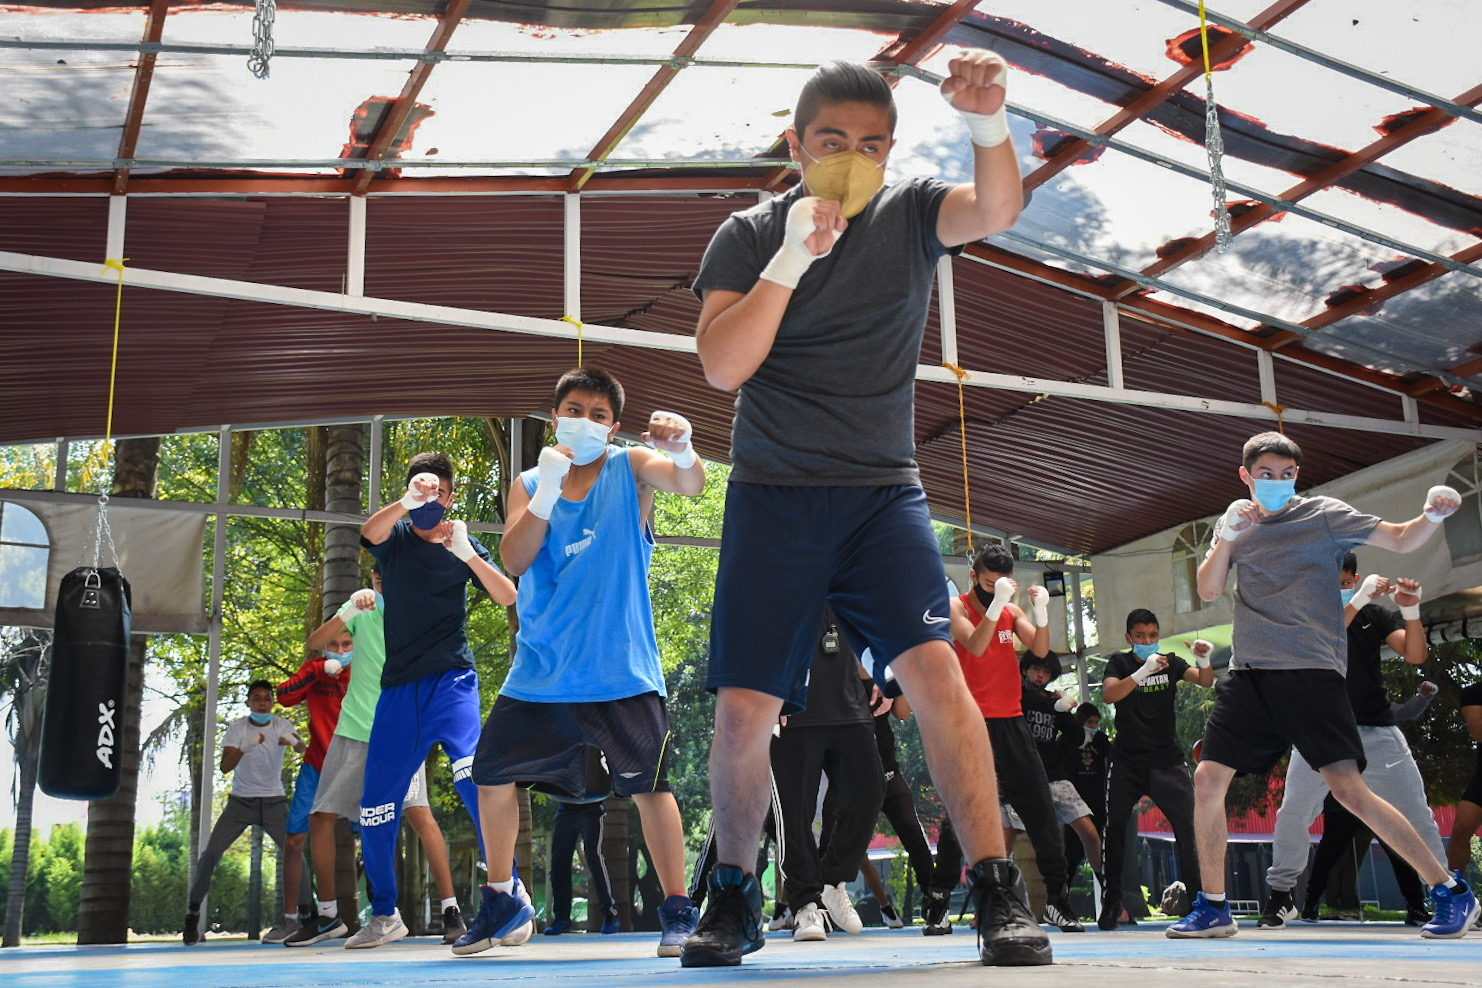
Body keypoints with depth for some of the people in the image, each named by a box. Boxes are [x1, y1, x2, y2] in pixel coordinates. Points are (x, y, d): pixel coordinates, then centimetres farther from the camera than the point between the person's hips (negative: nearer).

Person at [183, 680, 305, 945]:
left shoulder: (282, 726, -4)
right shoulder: (237, 728, -6)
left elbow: (304, 749, -22)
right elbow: (225, 767, -17)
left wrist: (294, 741, -46)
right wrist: (245, 747, -36)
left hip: (274, 802, 0)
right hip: (240, 801, 0)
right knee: (211, 852, -12)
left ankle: (289, 917, -5)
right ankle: (193, 912, 6)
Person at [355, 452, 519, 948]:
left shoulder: (463, 542, 8)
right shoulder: (395, 536, 7)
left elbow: (508, 597, -3)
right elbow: (370, 531, -18)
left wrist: (467, 554, -18)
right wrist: (408, 501, -38)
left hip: (451, 679, -2)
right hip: (399, 684, 2)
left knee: (473, 776, -25)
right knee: (375, 806, 3)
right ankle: (384, 915, 21)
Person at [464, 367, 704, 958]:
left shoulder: (631, 468, 2)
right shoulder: (529, 485, 9)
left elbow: (691, 485, -18)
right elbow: (514, 560, -6)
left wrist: (683, 450, -42)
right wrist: (547, 493, -20)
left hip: (621, 669, -3)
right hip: (541, 670, 4)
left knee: (648, 786, -8)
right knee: (490, 772, 7)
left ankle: (677, 911, 4)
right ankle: (501, 899, 26)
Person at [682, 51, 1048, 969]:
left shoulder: (910, 212, 3)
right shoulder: (748, 236, 0)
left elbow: (997, 210, -18)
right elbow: (722, 366, -12)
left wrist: (989, 123, -37)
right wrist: (793, 257, -20)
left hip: (884, 490, 1)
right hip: (773, 496, 0)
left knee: (934, 667, -19)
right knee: (745, 709, -4)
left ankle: (999, 894, -12)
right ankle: (735, 897, 18)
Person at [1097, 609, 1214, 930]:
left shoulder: (1170, 662, 7)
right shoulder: (1119, 663, 2)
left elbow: (1205, 682, -7)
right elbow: (1109, 694, -17)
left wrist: (1205, 662, -31)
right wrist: (1143, 672, -32)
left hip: (1167, 758, 1)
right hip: (1127, 761, -1)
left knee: (1190, 827, -11)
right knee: (1115, 828, -5)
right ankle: (1110, 902, 5)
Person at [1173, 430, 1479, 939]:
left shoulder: (1323, 514, 2)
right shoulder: (1237, 518, 14)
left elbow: (1401, 539, -2)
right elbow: (1208, 591, 8)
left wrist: (1432, 516, -23)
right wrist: (1225, 539, -8)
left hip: (1310, 669, -4)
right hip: (1247, 673, 5)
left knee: (1348, 786, -14)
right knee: (1207, 781, -2)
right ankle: (1212, 909, 12)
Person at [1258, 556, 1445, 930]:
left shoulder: (1375, 613, 7)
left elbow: (1416, 655, -5)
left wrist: (1411, 611, -23)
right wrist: (1357, 601, -30)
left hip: (1377, 731, 1)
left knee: (1417, 815, 0)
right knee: (1292, 814, -8)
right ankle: (1280, 895, 5)